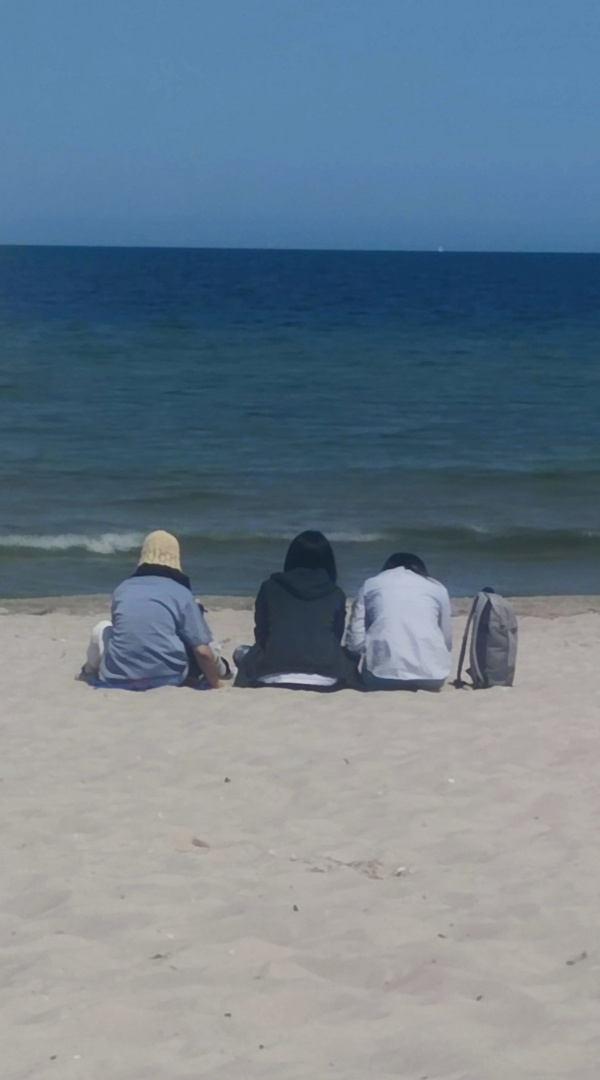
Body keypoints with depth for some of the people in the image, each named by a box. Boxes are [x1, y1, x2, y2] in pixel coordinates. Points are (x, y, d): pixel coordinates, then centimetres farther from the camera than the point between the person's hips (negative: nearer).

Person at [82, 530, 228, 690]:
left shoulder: (122, 589, 12)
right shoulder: (181, 593, 3)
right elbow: (203, 652, -3)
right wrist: (215, 686, 10)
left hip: (117, 680, 2)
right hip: (167, 679, -2)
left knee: (101, 629, 27)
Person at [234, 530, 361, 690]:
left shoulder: (269, 587, 14)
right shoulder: (336, 594, 14)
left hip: (273, 675, -1)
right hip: (326, 678, 1)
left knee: (242, 653, 28)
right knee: (348, 654, 34)